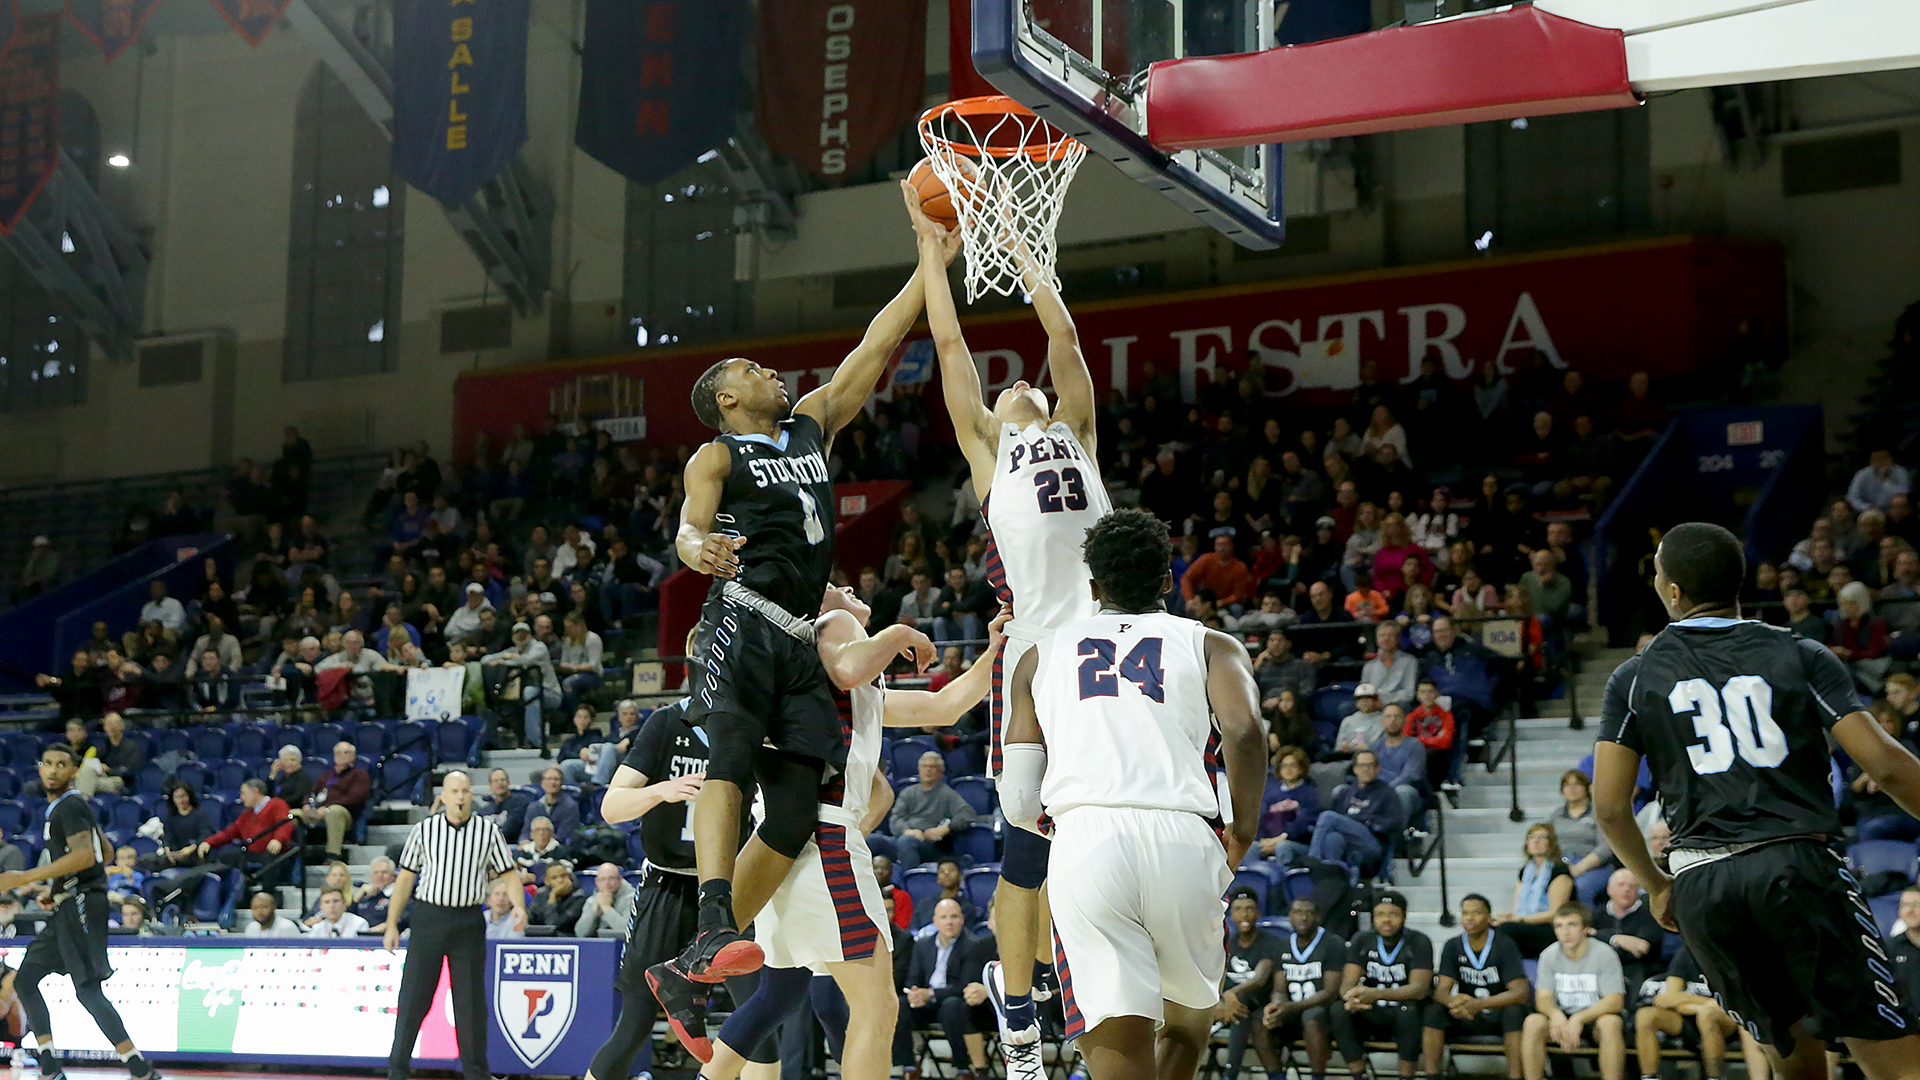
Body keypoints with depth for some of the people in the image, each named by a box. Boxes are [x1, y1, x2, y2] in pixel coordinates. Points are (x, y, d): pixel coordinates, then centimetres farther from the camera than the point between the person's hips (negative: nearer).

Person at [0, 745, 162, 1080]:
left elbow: (85, 855, -25)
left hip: (81, 905, -11)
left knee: (88, 990, -14)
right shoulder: (59, 807, 19)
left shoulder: (69, 806, -11)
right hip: (67, 908, 11)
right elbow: (105, 851, 27)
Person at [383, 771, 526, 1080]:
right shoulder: (423, 830, 4)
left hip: (469, 923, 0)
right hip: (429, 918, 0)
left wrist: (519, 905, -15)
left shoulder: (488, 831, 4)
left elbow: (508, 873, 4)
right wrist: (392, 924, 6)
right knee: (413, 997, 0)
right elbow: (405, 878, 8)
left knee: (471, 1001, 4)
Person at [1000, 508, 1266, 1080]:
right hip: (1182, 838, 0)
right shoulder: (1210, 644, 20)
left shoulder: (1041, 656, 24)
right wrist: (1242, 834, 10)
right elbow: (1245, 730, -3)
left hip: (1084, 841, 0)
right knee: (1190, 1011, 27)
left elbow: (1018, 806, 17)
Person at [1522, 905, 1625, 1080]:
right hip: (1562, 1018, 3)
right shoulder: (1549, 955, -1)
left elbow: (1615, 1001, -19)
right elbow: (1543, 998, -4)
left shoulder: (1603, 953, -12)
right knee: (1533, 1023, -26)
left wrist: (1579, 1019, -33)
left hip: (1596, 1018, -3)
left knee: (1610, 1023, -36)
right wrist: (1555, 1014, -30)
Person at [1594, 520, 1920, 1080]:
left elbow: (1609, 805, 8)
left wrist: (1656, 886, 23)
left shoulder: (1634, 678, 11)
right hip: (1797, 863, -2)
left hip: (1699, 882, 3)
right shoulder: (1801, 656, 7)